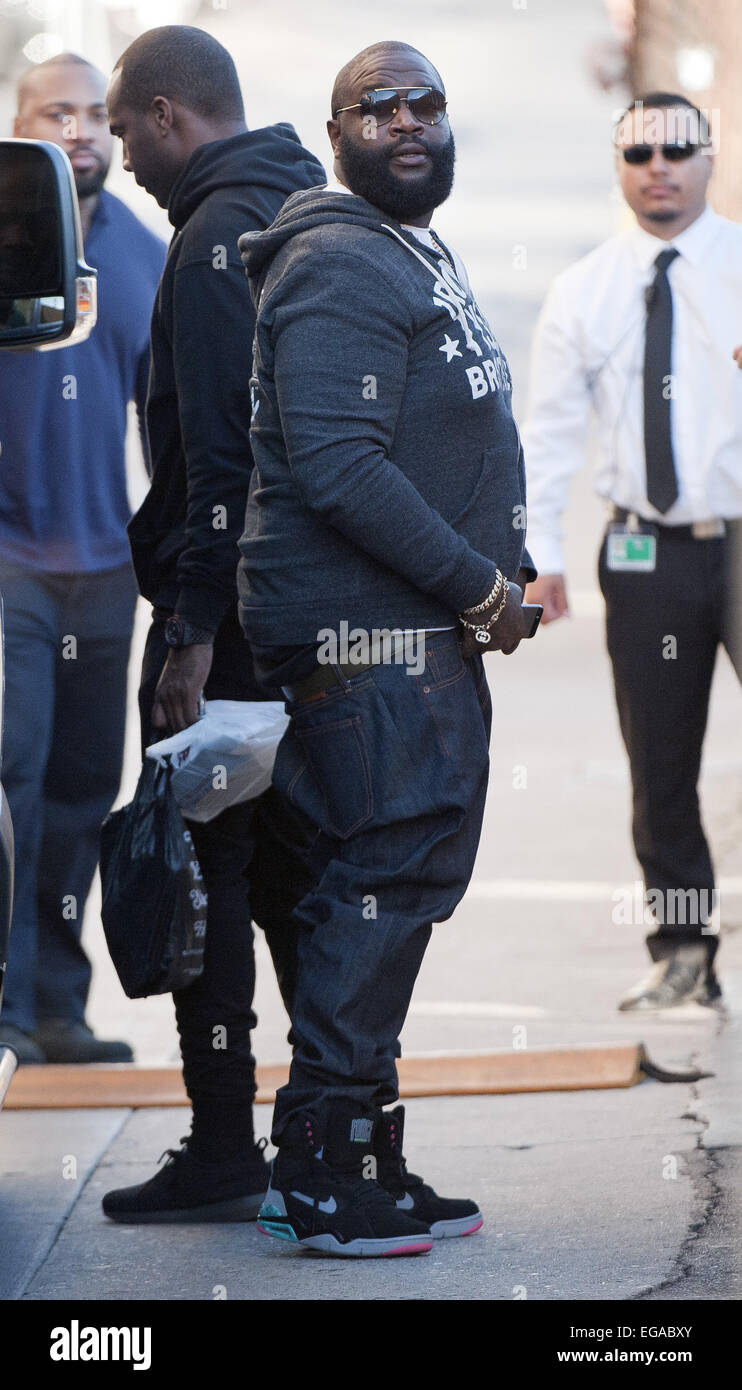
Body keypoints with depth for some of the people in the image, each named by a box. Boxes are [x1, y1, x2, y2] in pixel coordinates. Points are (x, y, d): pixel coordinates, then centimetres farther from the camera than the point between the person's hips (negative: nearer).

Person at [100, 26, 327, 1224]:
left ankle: (223, 1151, -1)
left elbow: (219, 448, -20)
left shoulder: (218, 235, -14)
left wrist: (193, 628, -20)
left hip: (230, 608, -9)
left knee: (200, 871, -4)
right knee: (291, 867, 14)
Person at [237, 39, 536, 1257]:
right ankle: (328, 1176, -6)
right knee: (386, 880, -11)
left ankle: (355, 1162, 18)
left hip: (424, 628, 10)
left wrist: (500, 567, 14)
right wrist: (479, 584, -17)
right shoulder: (341, 266, -13)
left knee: (397, 884, 12)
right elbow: (336, 466, -22)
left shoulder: (419, 256, 22)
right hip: (368, 638, -10)